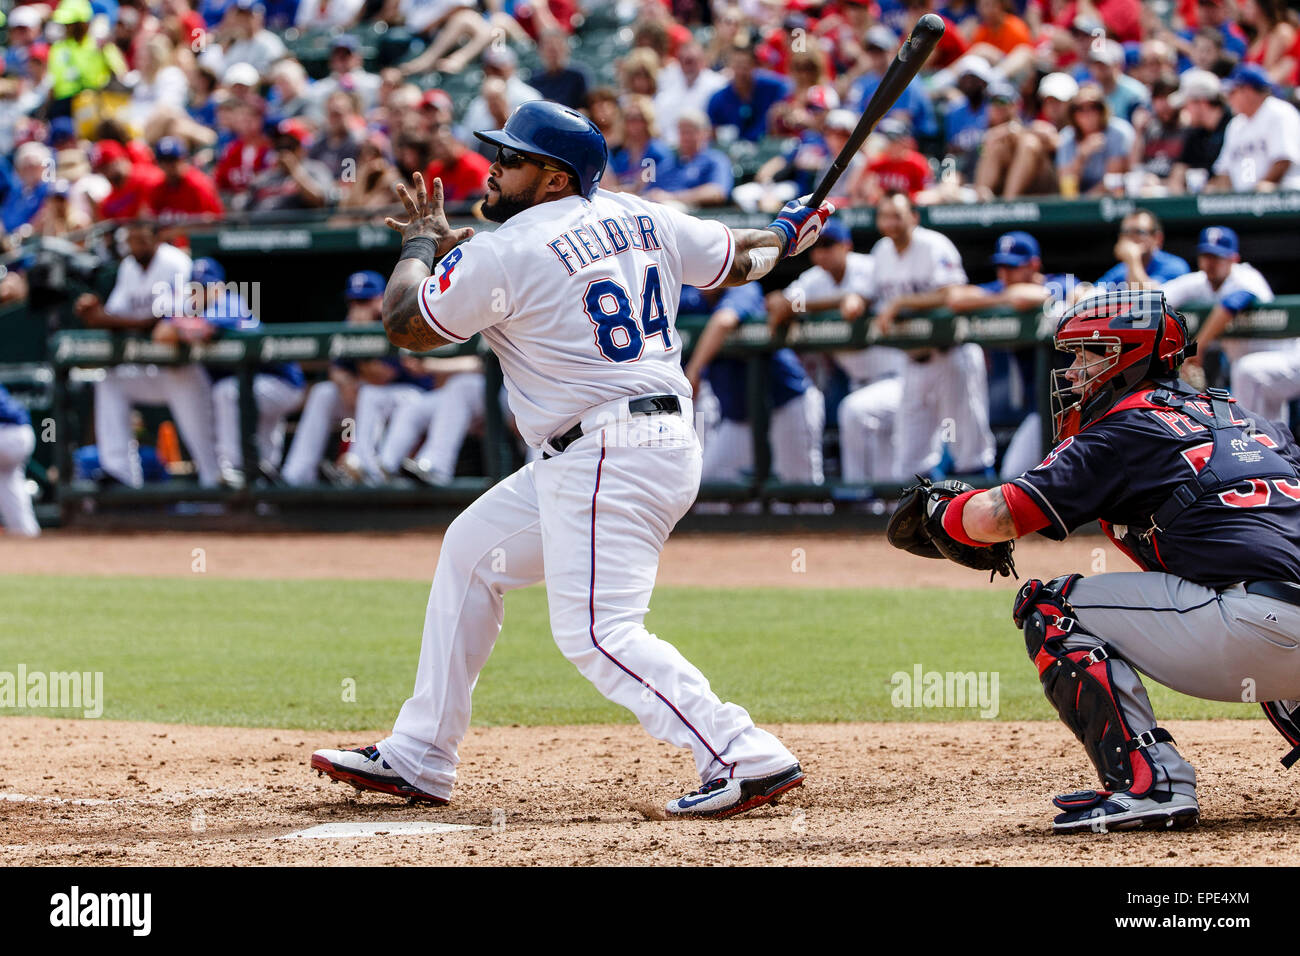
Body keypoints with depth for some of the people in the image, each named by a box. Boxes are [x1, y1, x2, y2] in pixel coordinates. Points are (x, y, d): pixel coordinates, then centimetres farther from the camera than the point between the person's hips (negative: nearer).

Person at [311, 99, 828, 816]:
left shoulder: (505, 253, -13)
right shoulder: (638, 218, 9)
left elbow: (403, 325, -3)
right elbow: (738, 260, 22)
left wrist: (420, 244, 15)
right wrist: (781, 238, 45)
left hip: (606, 460, -10)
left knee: (598, 632, -15)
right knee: (472, 548, 20)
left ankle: (747, 758, -23)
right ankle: (418, 759, 25)